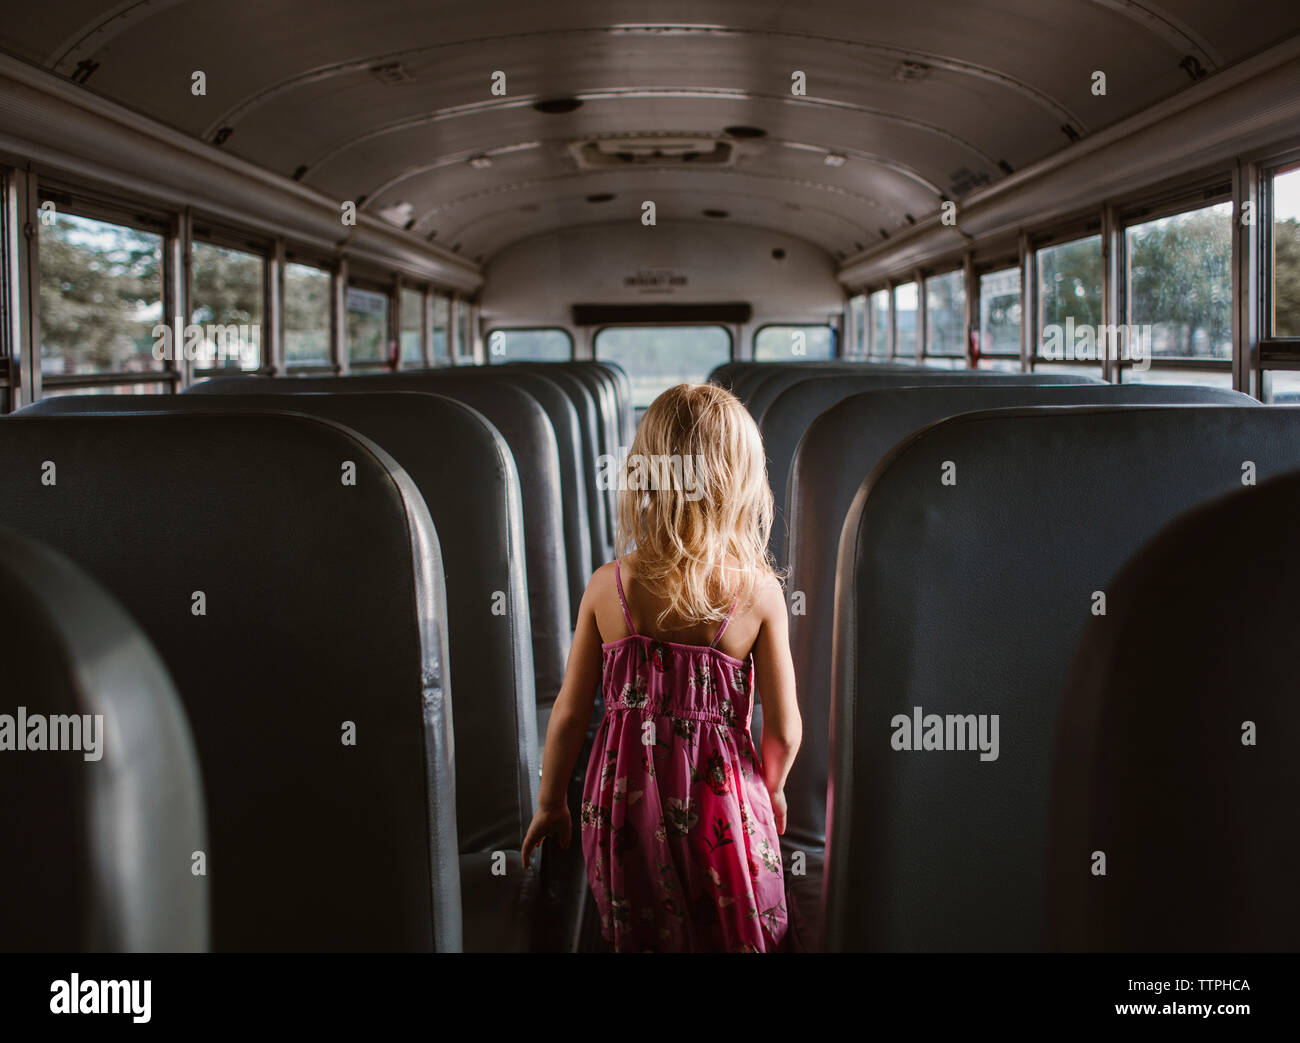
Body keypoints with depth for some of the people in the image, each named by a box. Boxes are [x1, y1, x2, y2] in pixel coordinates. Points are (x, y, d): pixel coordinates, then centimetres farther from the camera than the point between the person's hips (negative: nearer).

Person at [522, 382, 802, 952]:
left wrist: (549, 804, 13)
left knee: (639, 937, 20)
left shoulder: (607, 587, -10)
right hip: (723, 808, -1)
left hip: (623, 804, 1)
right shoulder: (759, 590, -13)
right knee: (741, 938, 18)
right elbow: (784, 729, -8)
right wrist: (771, 789, 14)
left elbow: (569, 715, -3)